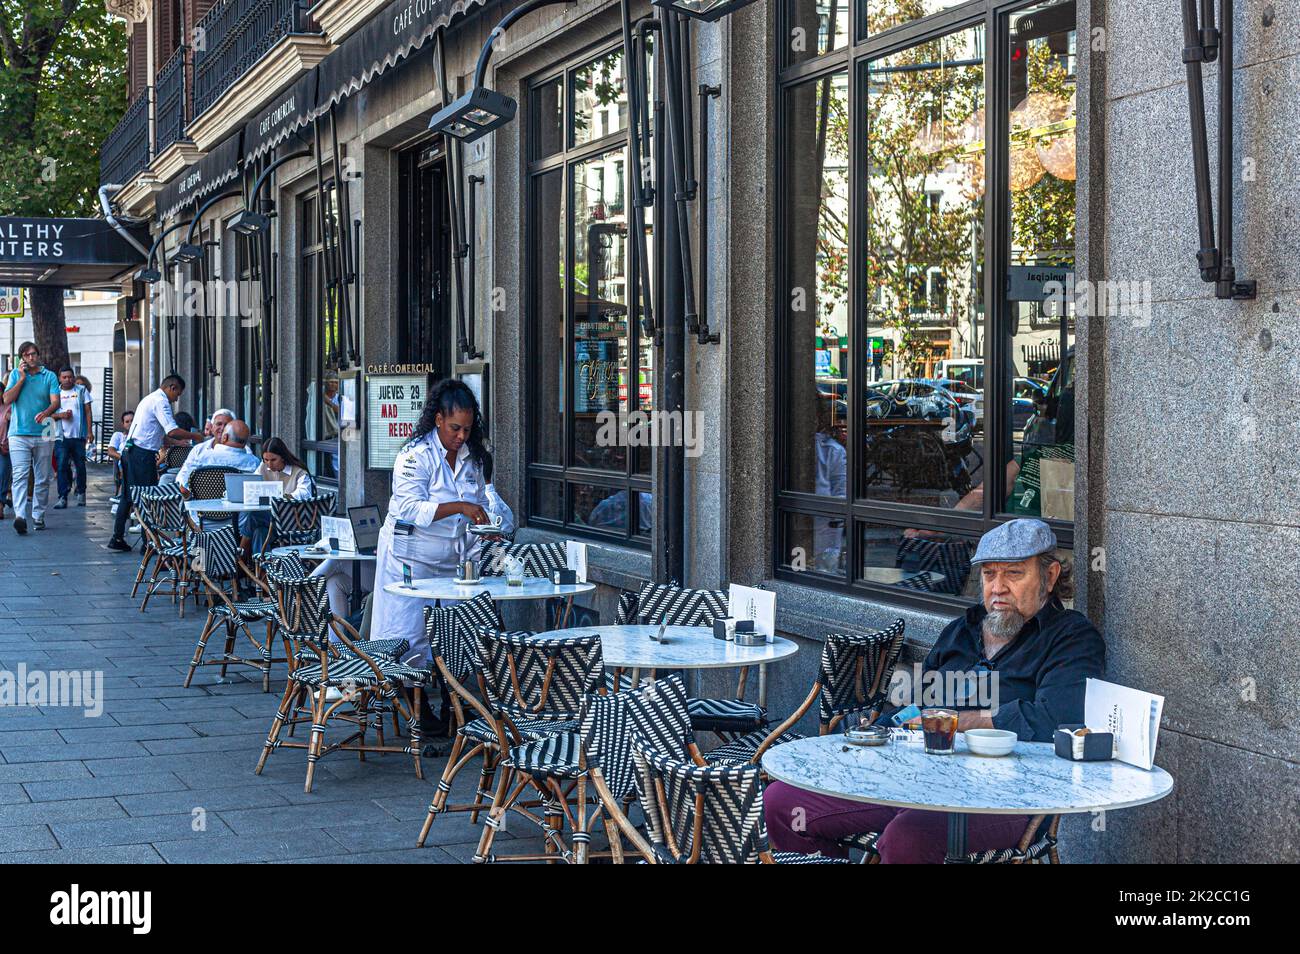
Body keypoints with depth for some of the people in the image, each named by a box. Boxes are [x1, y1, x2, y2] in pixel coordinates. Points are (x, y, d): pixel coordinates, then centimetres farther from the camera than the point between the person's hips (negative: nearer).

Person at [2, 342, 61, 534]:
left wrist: (46, 412, -27)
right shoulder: (16, 374, 9)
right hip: (19, 433, -1)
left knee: (42, 478, 5)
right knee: (20, 476, -13)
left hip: (43, 434, 1)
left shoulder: (49, 376, 6)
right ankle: (20, 515, -24)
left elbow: (55, 401, -5)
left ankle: (38, 515, 15)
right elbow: (7, 399, -1)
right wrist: (22, 378, -5)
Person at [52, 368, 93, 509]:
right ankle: (63, 497, -9)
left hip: (79, 435, 0)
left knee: (80, 465, 6)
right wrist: (61, 415, -11)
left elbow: (88, 411, 5)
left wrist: (89, 431, -3)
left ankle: (81, 493, 22)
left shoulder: (81, 390, 7)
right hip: (61, 436, 0)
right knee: (62, 466, -7)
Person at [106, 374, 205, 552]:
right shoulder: (160, 401, -11)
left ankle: (117, 538, 16)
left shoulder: (150, 399, 22)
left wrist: (182, 443, 23)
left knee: (128, 496, 13)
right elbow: (172, 432, -21)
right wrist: (194, 437, -8)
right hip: (143, 455, -10)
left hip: (130, 451, 10)